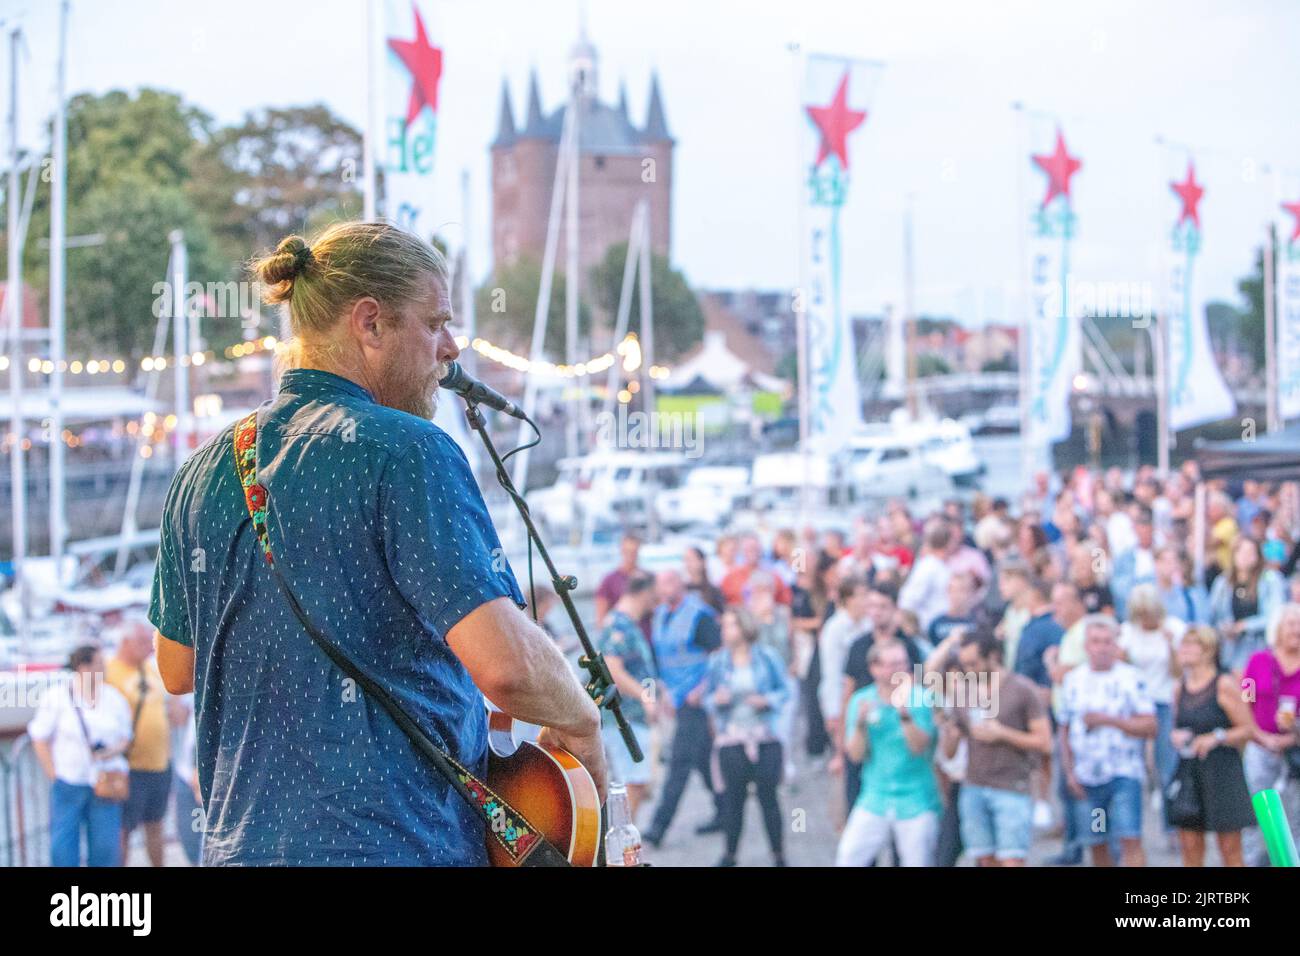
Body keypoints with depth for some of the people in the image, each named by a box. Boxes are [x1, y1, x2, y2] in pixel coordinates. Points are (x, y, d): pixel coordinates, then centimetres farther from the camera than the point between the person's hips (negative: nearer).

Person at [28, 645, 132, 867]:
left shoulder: (114, 697, 6)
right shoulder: (56, 697, -4)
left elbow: (126, 736, 13)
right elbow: (40, 740, 0)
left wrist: (114, 751, -8)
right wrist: (54, 776, -7)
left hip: (105, 782, 3)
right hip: (68, 783, -3)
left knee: (105, 844, 2)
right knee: (63, 845, -3)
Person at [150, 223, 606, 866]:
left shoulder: (204, 472, 7)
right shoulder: (406, 452, -14)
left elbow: (177, 671, 19)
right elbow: (506, 663, -24)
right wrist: (580, 722, -5)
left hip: (240, 843, 7)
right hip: (398, 846, -7)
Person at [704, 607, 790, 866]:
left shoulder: (766, 657, 2)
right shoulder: (717, 661, 7)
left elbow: (783, 690, 7)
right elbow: (709, 697, 12)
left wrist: (766, 700, -11)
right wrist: (716, 700, -11)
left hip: (765, 737, -1)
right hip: (731, 739, 1)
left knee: (768, 796, 0)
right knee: (732, 798, 0)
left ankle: (778, 855, 10)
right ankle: (729, 853, 13)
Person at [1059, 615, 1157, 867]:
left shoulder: (1130, 678, -1)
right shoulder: (1073, 680, 10)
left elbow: (1149, 726, -7)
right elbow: (1065, 731, 15)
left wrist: (1107, 719, -15)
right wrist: (1069, 772, 5)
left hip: (1123, 773, -4)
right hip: (1085, 777, 4)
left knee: (1131, 841, -13)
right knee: (1097, 846, 8)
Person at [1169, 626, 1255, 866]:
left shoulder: (1224, 685, -6)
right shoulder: (1180, 688, 11)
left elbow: (1248, 728, -7)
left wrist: (1216, 738, -18)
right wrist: (1176, 737, 0)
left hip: (1222, 771, -5)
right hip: (1187, 770, 5)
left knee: (1230, 849, -2)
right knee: (1190, 847, 4)